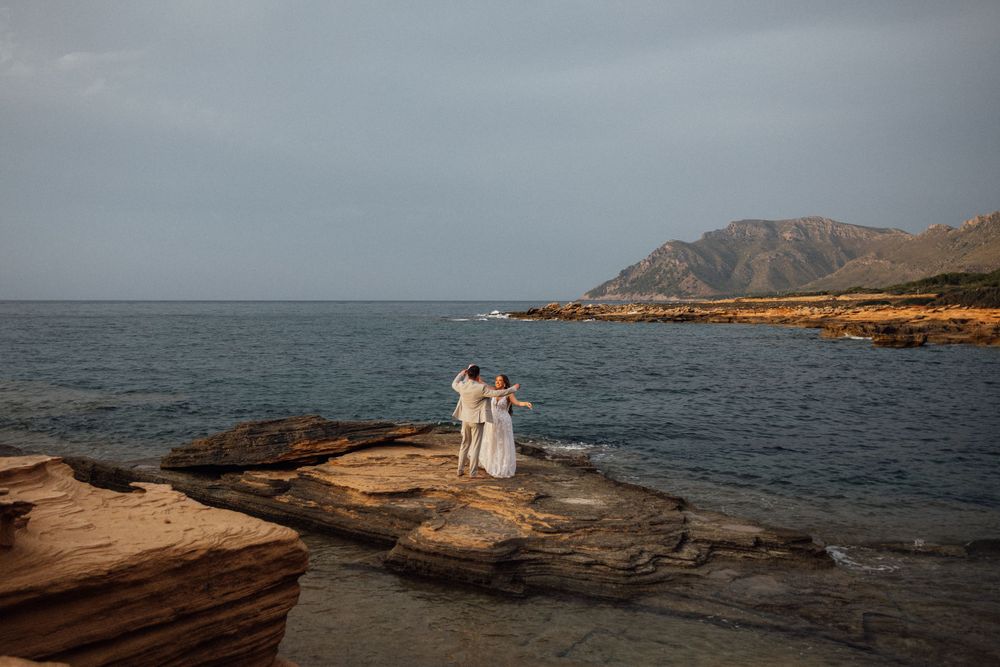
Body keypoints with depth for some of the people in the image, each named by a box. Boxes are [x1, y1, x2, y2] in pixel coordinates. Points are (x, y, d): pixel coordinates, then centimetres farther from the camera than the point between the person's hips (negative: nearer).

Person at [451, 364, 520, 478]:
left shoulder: (462, 386, -7)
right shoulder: (481, 388, -22)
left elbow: (454, 384, 16)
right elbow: (497, 393, -18)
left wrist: (462, 374, 32)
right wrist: (514, 388, -7)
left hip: (465, 419, 5)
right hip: (477, 420, -5)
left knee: (464, 445, 18)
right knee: (475, 447, 3)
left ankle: (460, 470, 22)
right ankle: (472, 473, 7)